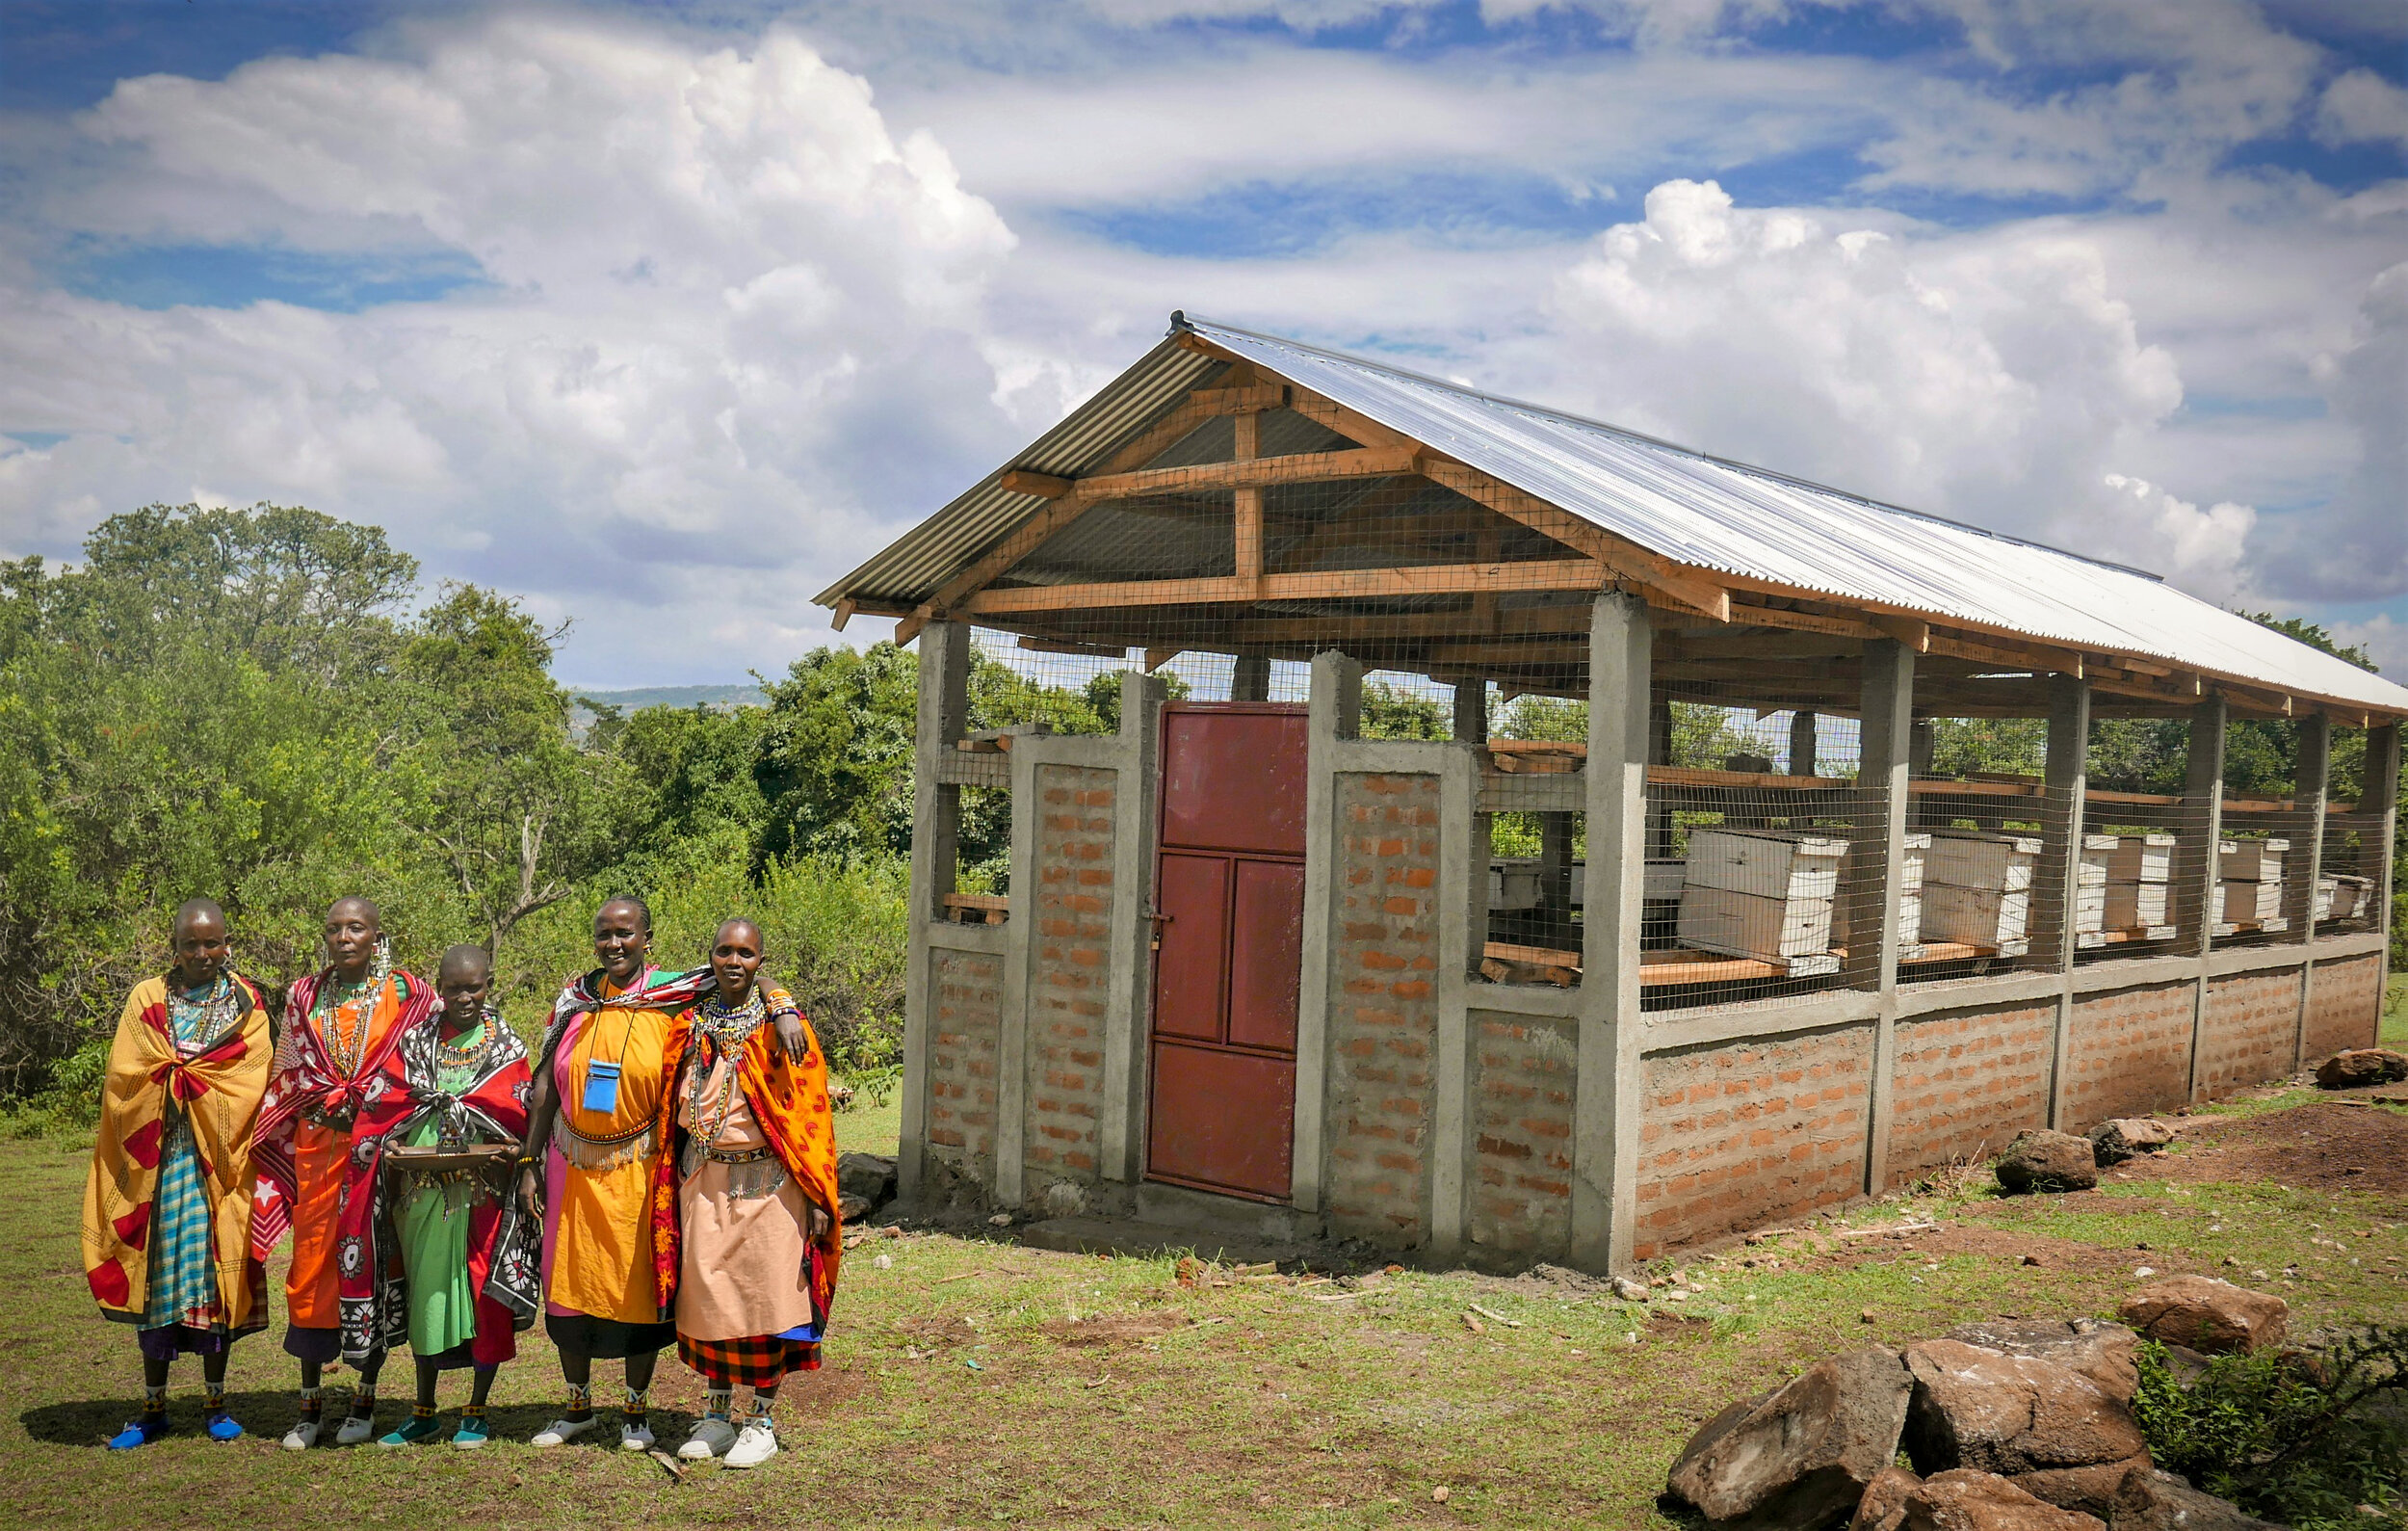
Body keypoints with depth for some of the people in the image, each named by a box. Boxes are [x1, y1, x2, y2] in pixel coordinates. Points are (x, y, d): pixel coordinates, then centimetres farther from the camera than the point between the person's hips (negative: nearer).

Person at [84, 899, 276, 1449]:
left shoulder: (245, 1004, 7)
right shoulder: (147, 999, 10)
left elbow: (251, 1080, -3)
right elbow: (125, 1075, 1)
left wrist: (178, 1072, -8)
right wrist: (197, 1075, -10)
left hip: (219, 1158, -1)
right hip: (157, 1157, 1)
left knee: (216, 1271, 1)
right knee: (156, 1272, 2)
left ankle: (215, 1403, 12)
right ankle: (153, 1407, 12)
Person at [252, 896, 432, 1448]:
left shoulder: (409, 996, 1)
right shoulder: (303, 997, 10)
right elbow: (286, 1077, 15)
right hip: (317, 1148, 2)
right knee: (311, 1264, 2)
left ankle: (365, 1399, 13)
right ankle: (310, 1405, 12)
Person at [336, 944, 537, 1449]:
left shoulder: (507, 1047, 5)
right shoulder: (415, 1042, 10)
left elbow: (521, 1119, 4)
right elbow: (383, 1108, 10)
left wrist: (510, 1152, -16)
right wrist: (390, 1150, -8)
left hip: (482, 1187, -2)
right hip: (420, 1188, 3)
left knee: (483, 1296, -1)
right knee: (424, 1293, 10)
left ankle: (476, 1412, 11)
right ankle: (423, 1412, 23)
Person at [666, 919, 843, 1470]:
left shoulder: (782, 1027, -5)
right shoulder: (693, 1022, 7)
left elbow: (811, 1114, -6)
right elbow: (677, 1106, 17)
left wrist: (817, 1196, -10)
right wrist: (675, 1182, 10)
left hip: (767, 1182, -4)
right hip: (704, 1180, 4)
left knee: (765, 1294, 1)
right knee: (706, 1293, 7)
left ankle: (762, 1420, 14)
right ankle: (717, 1414, 23)